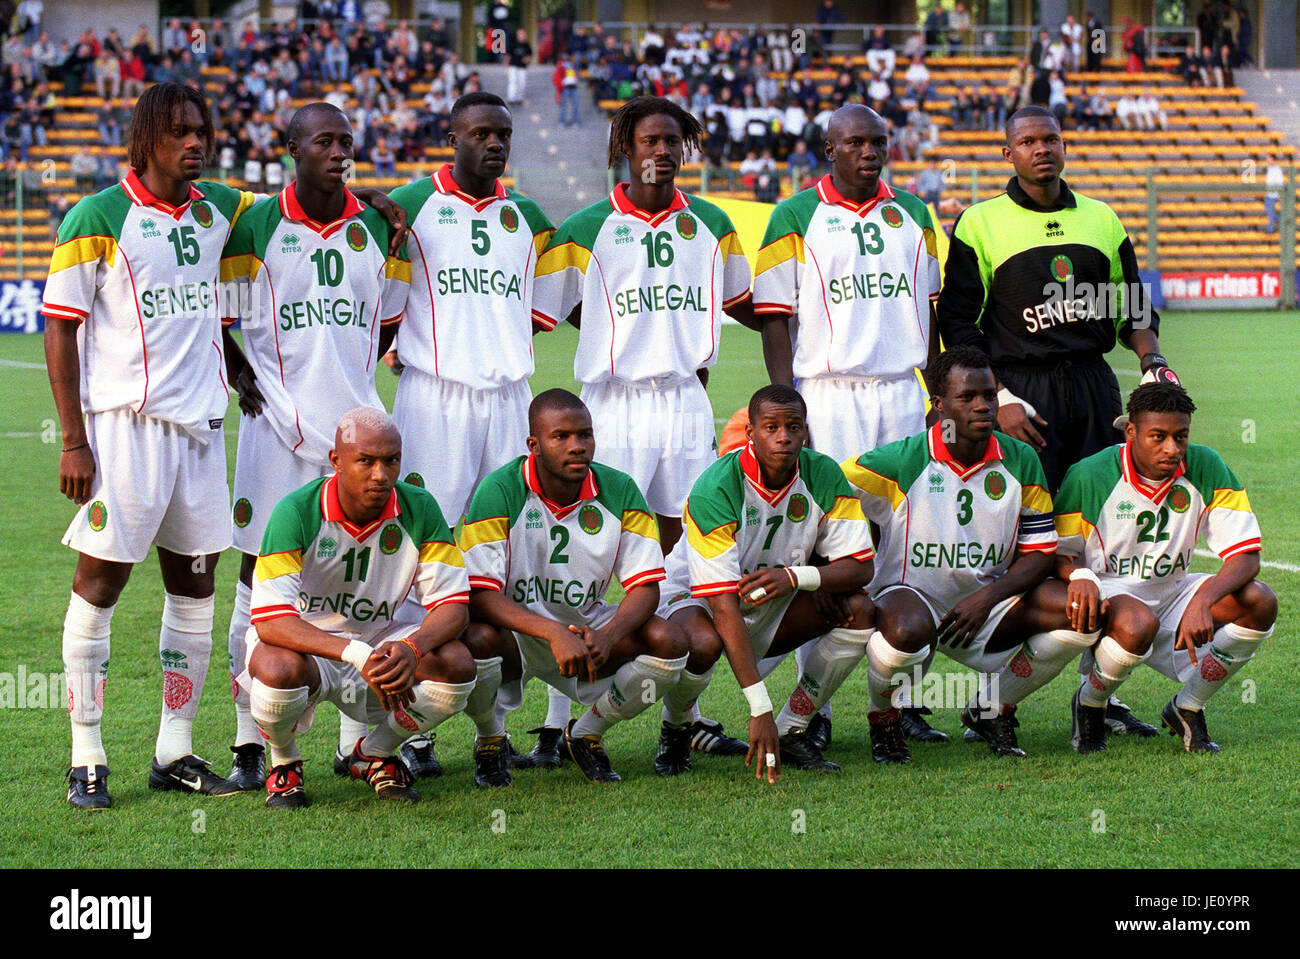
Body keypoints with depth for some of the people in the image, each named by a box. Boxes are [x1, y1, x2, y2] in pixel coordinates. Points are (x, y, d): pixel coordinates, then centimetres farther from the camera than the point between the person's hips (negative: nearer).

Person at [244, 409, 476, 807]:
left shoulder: (419, 510, -11)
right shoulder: (296, 513, -22)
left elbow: (454, 604, -12)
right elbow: (270, 620, -30)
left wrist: (412, 648, -36)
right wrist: (358, 655, -42)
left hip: (384, 641, 3)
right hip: (305, 643, -3)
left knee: (456, 664, -25)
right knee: (279, 668, -38)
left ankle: (375, 755, 5)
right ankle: (284, 764, -1)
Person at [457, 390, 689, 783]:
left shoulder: (619, 492, -7)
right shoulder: (499, 492, -18)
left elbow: (646, 587, -9)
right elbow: (479, 596, -24)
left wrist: (607, 636, -31)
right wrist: (554, 633, -37)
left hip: (588, 627, 3)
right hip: (515, 631, -3)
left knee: (668, 643, -22)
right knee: (478, 640, -37)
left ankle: (587, 734, 5)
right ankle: (490, 738, -2)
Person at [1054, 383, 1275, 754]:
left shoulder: (1205, 469, -10)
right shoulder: (1089, 476, -16)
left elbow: (1246, 557, -13)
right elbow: (1059, 554, -4)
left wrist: (1202, 601, -33)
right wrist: (1080, 576, -30)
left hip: (1172, 592, 4)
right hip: (1109, 593, -4)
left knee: (1259, 602, -22)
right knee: (1137, 624, -40)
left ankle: (1186, 709, 0)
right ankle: (1089, 705, -4)